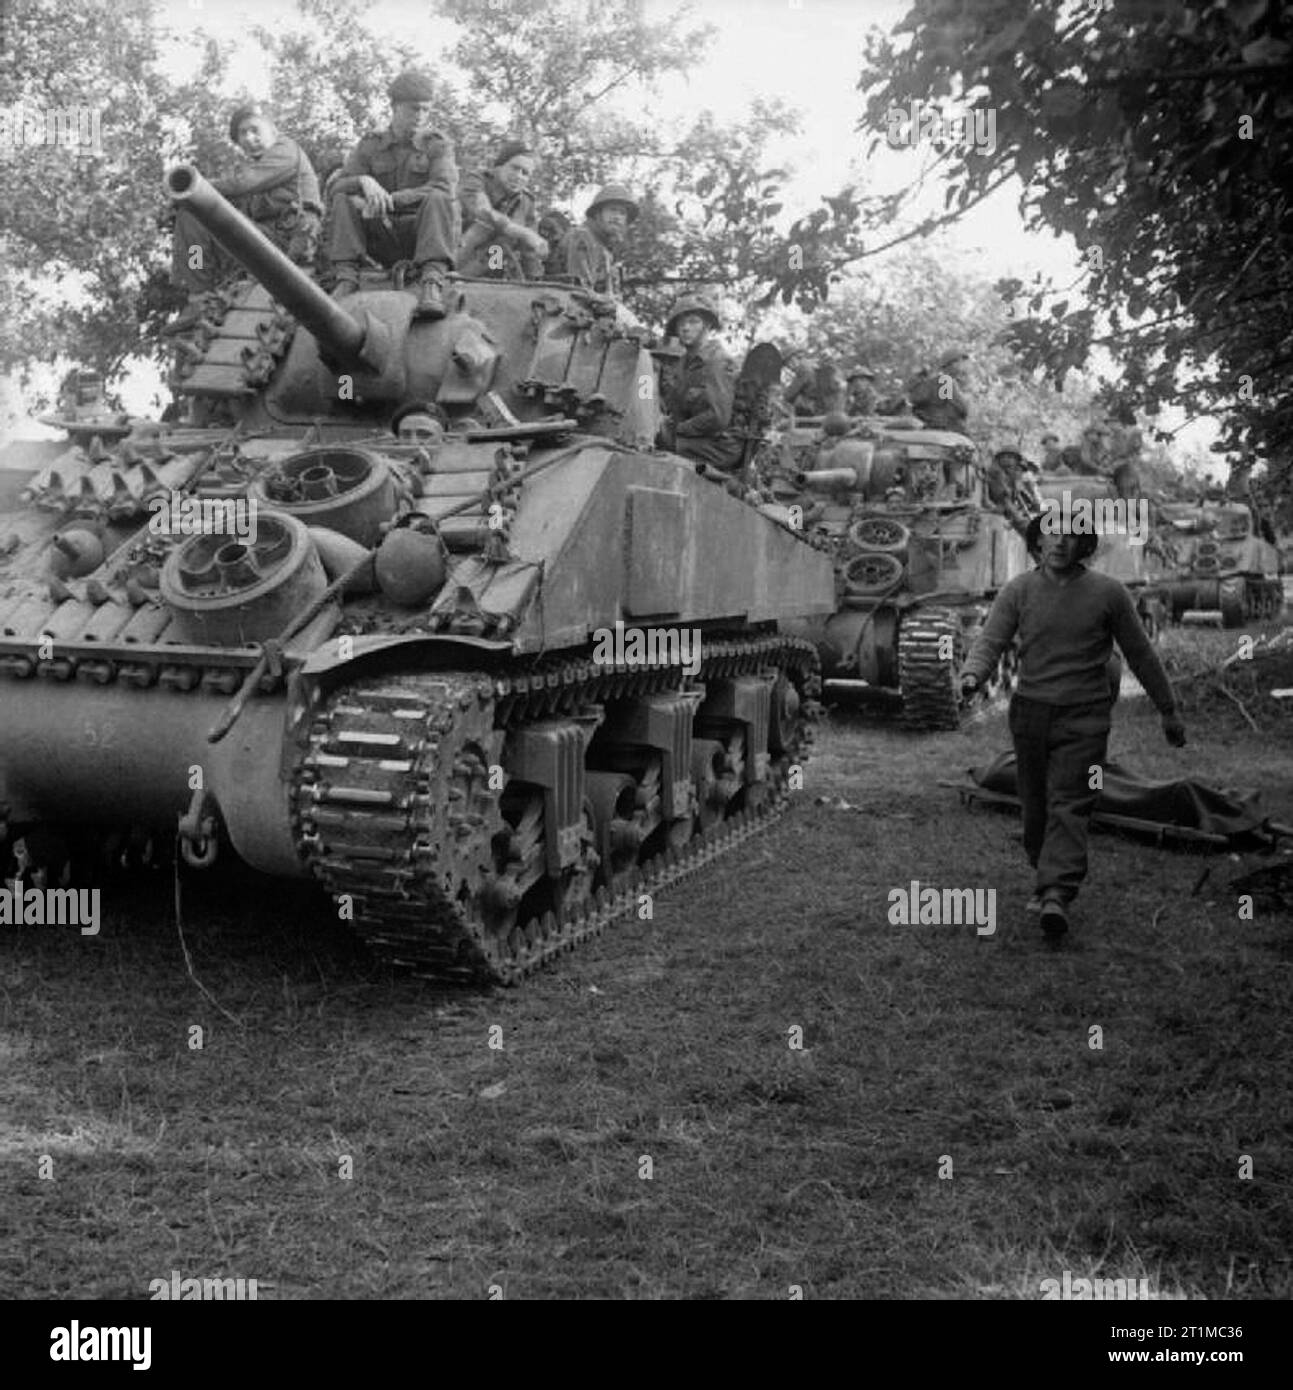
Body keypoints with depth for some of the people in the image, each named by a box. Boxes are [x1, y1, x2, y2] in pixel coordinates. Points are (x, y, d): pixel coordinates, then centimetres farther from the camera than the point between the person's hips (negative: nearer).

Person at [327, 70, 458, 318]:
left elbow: (445, 189, -17)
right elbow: (338, 187, -1)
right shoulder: (370, 146, 9)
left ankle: (432, 282, -45)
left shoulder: (439, 145, 2)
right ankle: (347, 277, -25)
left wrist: (391, 198, -27)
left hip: (425, 234, -2)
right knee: (344, 200, -17)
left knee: (437, 200, -30)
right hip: (384, 239, 2)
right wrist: (364, 181, -25)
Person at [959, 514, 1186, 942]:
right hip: (1030, 713, 3)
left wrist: (1168, 711, 14)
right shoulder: (1018, 591, 0)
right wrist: (972, 676, -32)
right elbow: (990, 641, -8)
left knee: (1068, 808, -14)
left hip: (1084, 717, -2)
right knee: (1035, 810, 11)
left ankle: (1056, 897, -24)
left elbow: (1140, 654, 7)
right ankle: (1049, 880, 32)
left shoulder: (1108, 593, -3)